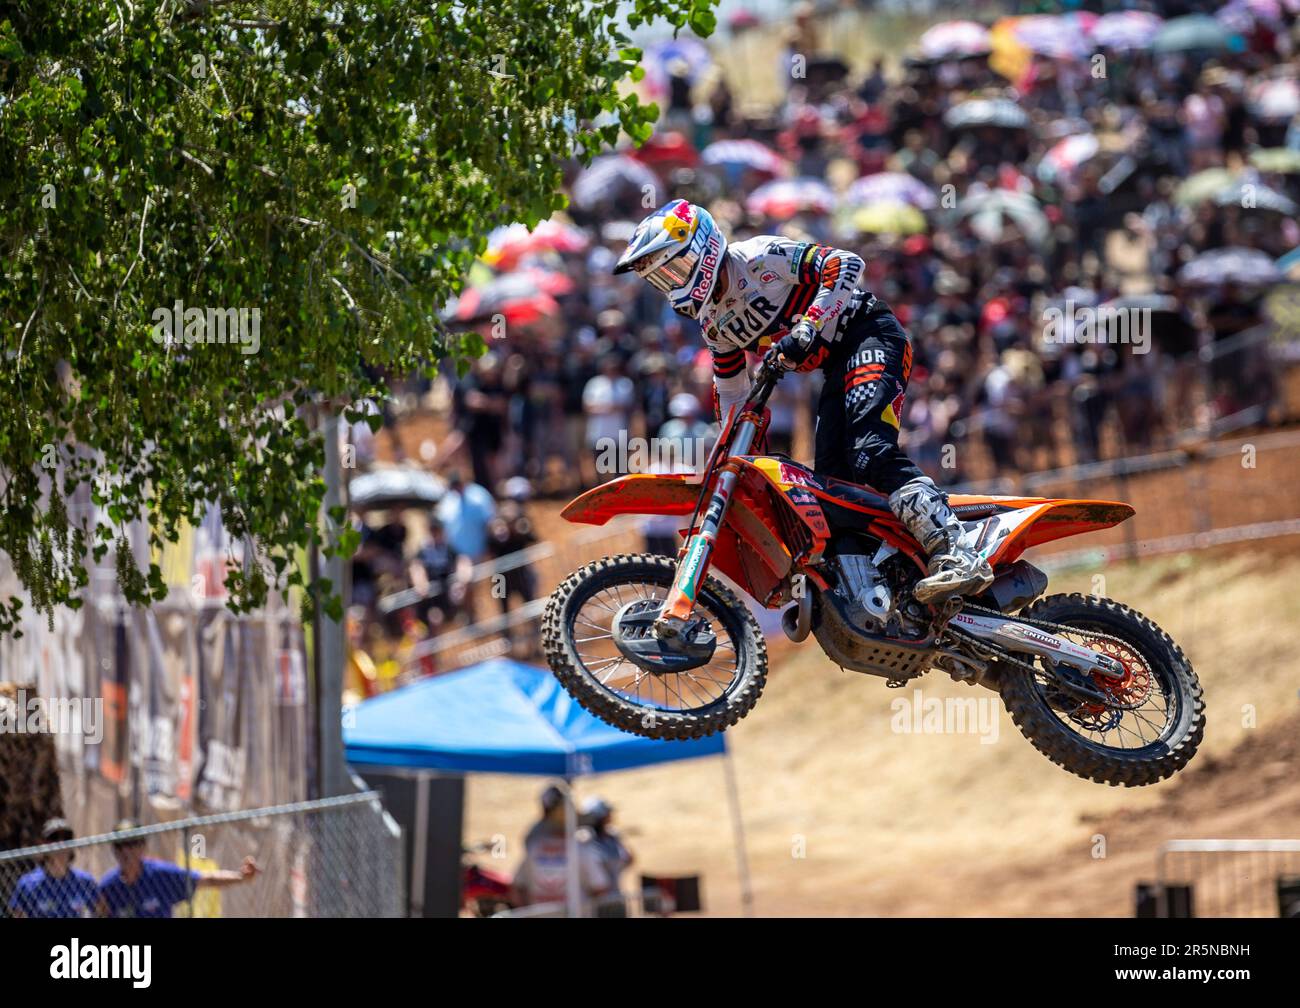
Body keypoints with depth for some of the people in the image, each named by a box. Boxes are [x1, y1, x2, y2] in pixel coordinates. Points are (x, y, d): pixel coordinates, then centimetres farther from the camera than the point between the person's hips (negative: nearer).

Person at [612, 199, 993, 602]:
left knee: (871, 453, -28)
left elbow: (845, 264, -20)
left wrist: (807, 330, -27)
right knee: (833, 479, -4)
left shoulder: (758, 258, -12)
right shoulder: (712, 322, 14)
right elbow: (731, 393, 25)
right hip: (836, 367, 10)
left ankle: (959, 557, -40)